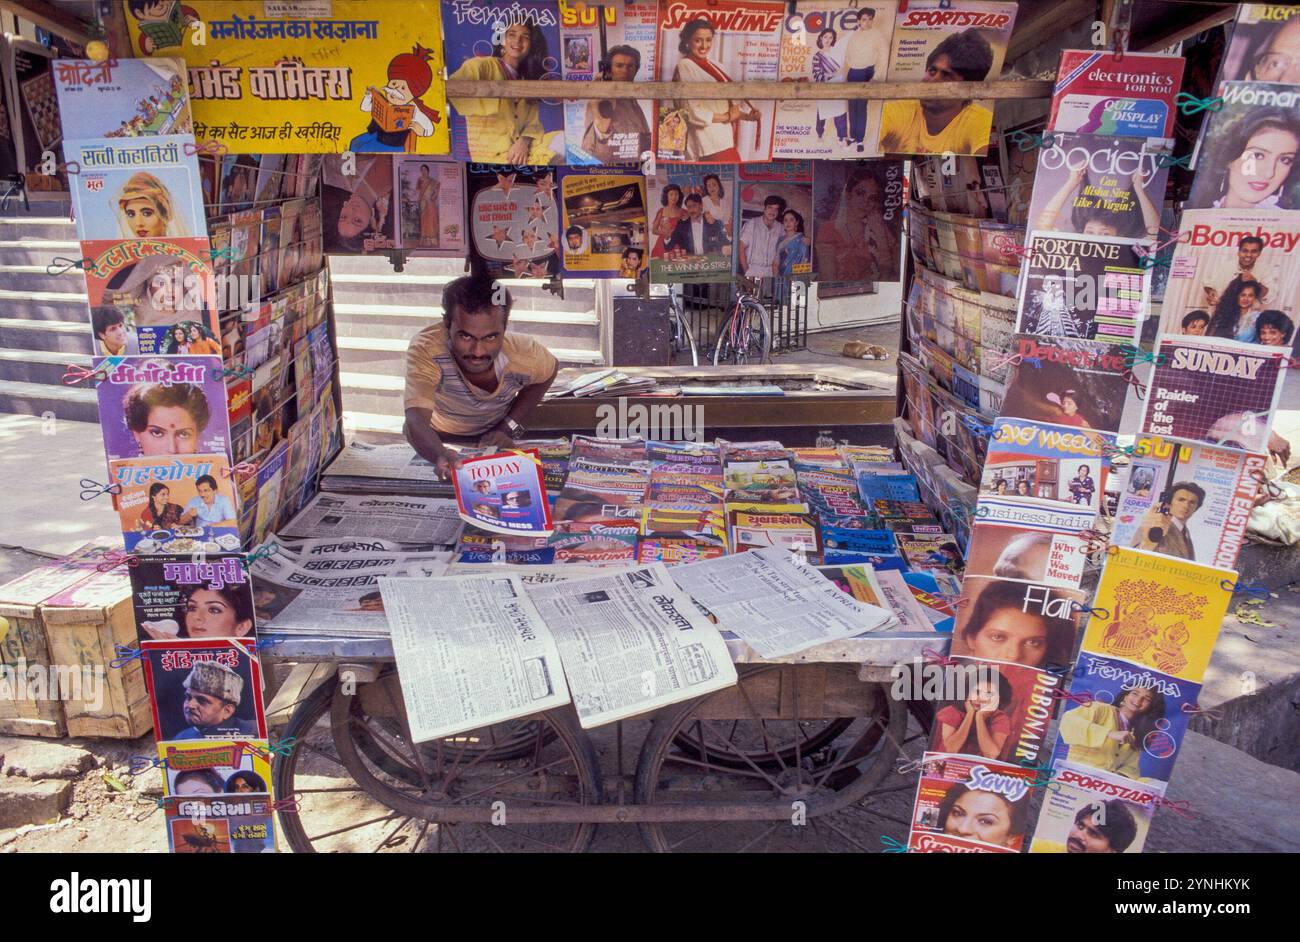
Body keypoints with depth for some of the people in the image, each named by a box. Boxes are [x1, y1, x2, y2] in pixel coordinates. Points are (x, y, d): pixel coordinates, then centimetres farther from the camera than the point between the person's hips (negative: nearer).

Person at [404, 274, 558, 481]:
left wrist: (509, 427, -13)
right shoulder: (425, 350, -35)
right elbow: (416, 419, -46)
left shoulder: (524, 354, -27)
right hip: (436, 442, -1)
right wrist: (441, 457, -68)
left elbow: (549, 370, -3)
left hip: (492, 440, 1)